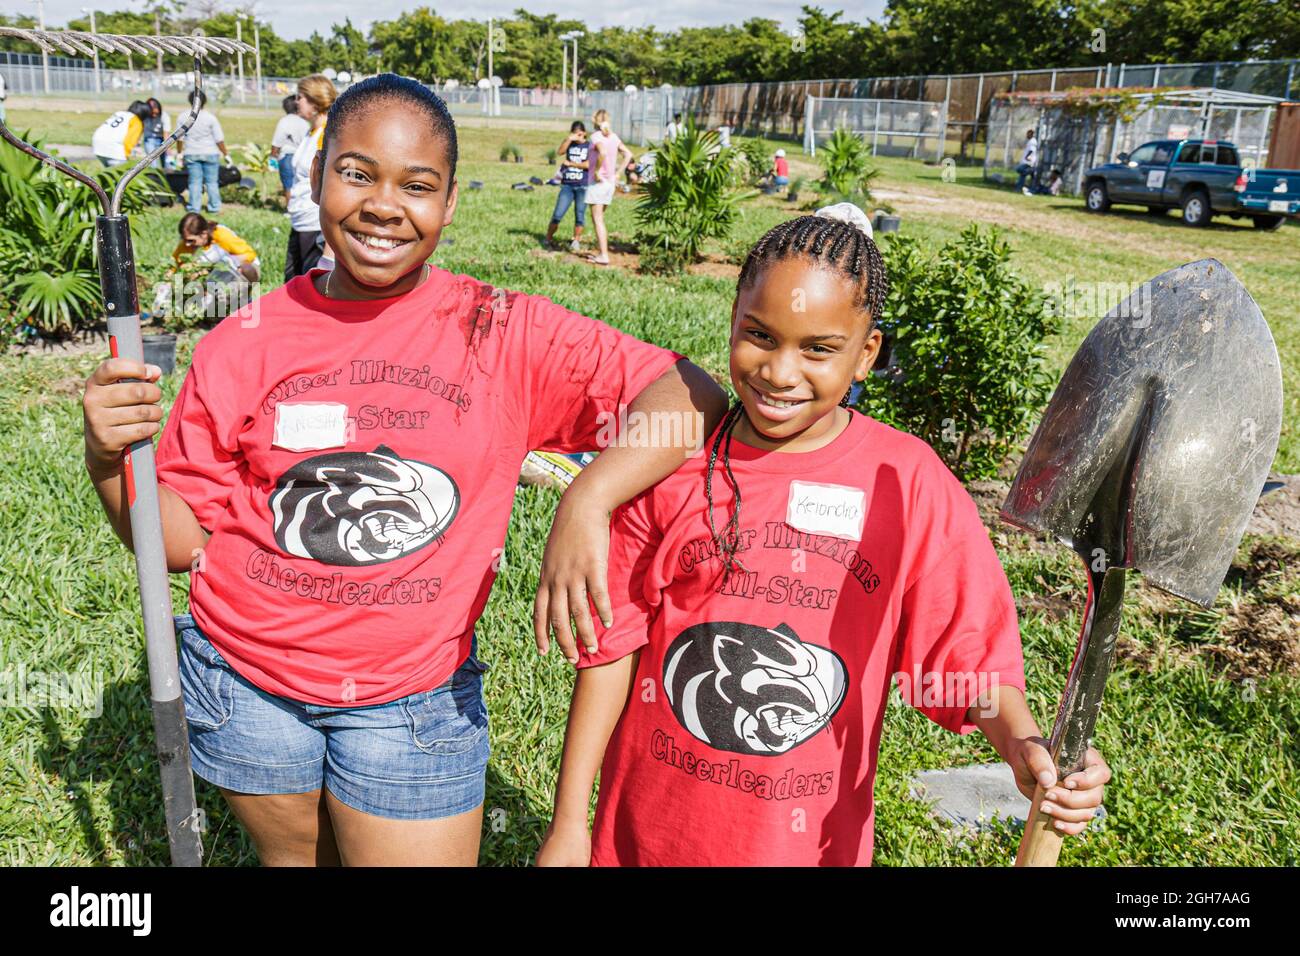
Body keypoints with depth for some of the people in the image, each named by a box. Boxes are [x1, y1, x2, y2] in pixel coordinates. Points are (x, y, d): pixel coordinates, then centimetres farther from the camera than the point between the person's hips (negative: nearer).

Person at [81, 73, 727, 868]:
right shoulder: (245, 344, -4)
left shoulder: (503, 334, -10)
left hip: (417, 703, -2)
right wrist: (110, 458, -18)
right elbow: (181, 539, 1)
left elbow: (692, 397, -18)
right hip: (246, 684, 2)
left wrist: (587, 502, -32)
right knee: (295, 857, 21)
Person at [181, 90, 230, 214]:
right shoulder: (211, 118, -9)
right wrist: (226, 154, 2)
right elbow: (219, 139, -9)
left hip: (192, 154, 2)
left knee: (194, 182, 8)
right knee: (212, 182, 8)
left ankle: (194, 208, 10)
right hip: (210, 153, -1)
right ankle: (214, 207, 11)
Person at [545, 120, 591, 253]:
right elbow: (560, 152, -10)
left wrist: (570, 163, -3)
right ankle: (548, 239, 10)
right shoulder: (569, 144, 10)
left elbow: (588, 164, -9)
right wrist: (570, 139, -19)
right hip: (567, 185, 2)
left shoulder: (589, 146, 2)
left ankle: (576, 241, 16)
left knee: (580, 216, 2)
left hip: (582, 186, -1)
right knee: (557, 214, -3)